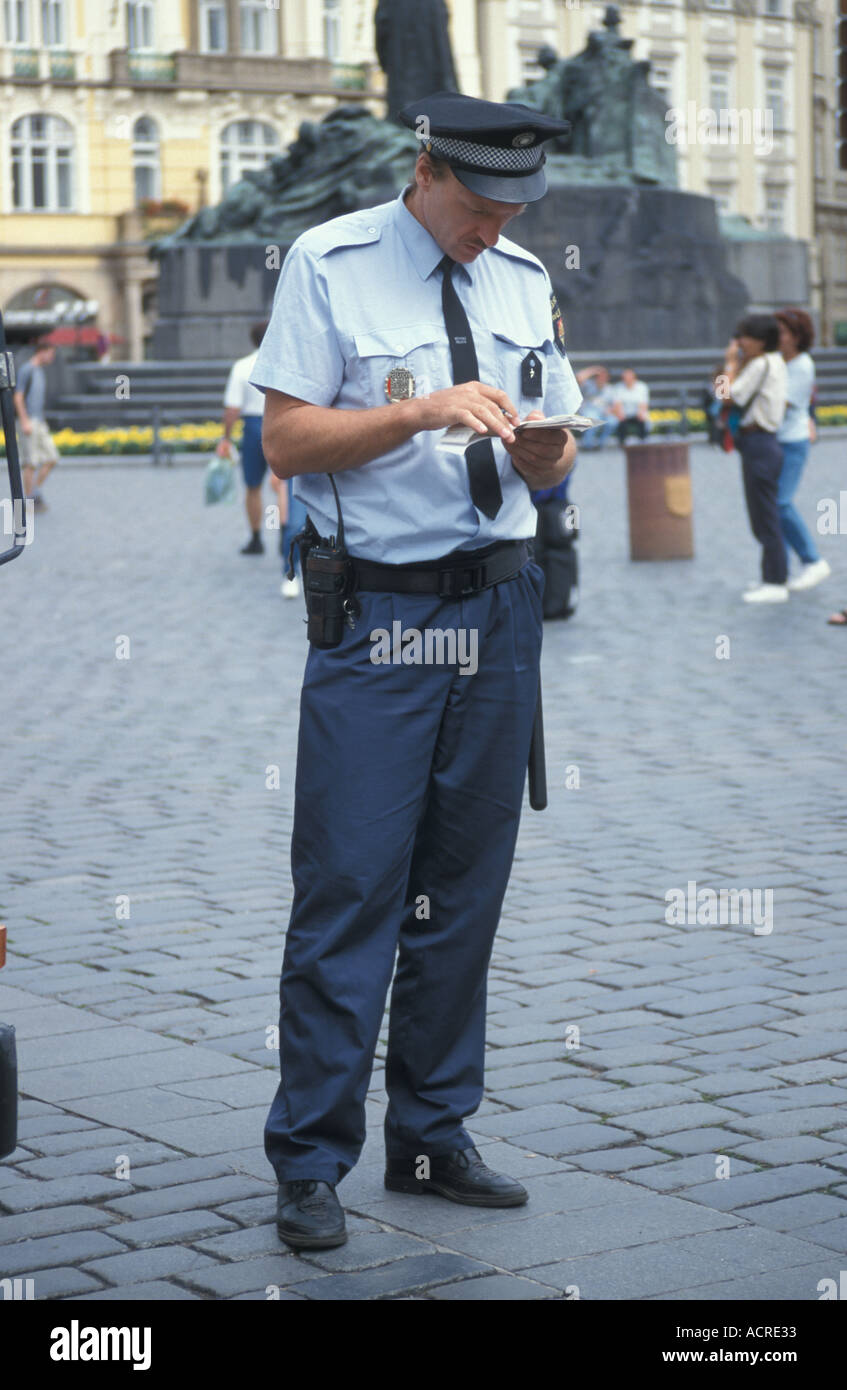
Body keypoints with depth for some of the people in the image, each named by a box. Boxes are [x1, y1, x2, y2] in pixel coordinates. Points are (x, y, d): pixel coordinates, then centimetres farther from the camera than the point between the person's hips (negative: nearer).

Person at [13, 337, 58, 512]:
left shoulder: (40, 372, 18)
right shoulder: (25, 370, -8)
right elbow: (18, 397, -13)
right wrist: (25, 421, -18)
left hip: (40, 423, 9)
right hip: (28, 422, -9)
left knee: (51, 459, 2)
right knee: (30, 463, -8)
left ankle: (35, 492, 9)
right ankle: (29, 501, -3)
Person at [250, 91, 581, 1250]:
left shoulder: (525, 279, 11)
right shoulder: (329, 265, -3)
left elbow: (550, 463, 14)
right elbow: (287, 440, -8)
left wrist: (544, 445, -9)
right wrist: (425, 410, -20)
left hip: (499, 606, 5)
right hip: (376, 613, -5)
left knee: (466, 891, 9)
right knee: (348, 891, -7)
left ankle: (434, 1140, 20)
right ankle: (311, 1164, 3)